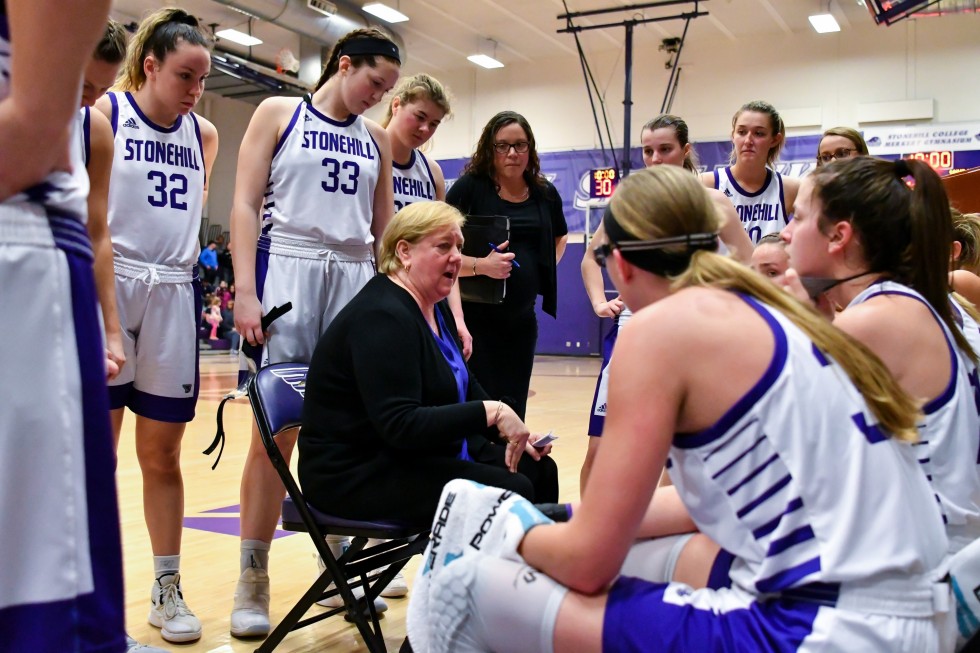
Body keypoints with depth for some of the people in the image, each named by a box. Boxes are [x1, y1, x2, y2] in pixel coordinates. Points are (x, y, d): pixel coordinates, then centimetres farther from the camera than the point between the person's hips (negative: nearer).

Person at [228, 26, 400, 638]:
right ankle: (252, 581, 4)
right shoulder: (278, 114, 6)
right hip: (288, 271, -4)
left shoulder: (376, 137, 16)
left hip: (357, 280, 4)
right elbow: (246, 204, -1)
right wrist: (246, 292, -11)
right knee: (276, 431, -5)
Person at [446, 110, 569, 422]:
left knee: (513, 408, 7)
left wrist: (545, 270, 12)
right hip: (474, 317, -4)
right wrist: (480, 265, -24)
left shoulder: (545, 194, 8)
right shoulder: (469, 187, -7)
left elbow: (559, 237, 27)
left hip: (521, 321, 5)